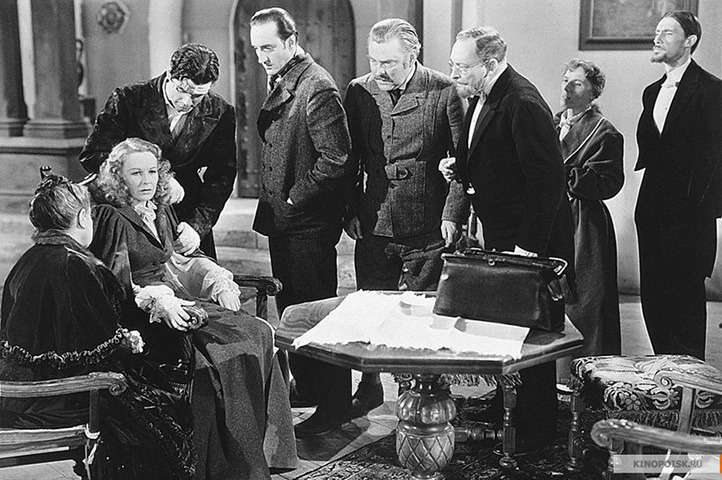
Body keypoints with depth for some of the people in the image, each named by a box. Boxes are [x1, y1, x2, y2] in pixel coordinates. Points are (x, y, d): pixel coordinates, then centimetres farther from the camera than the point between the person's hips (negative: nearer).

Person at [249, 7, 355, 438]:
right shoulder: (280, 84, 13)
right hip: (283, 220, 10)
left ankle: (333, 406, 10)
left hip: (308, 223, -10)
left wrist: (294, 199, -15)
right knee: (290, 310, 17)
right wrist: (273, 201, 11)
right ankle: (307, 389, 32)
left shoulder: (317, 88, -17)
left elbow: (336, 159, -22)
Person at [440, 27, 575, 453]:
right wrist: (459, 169, 2)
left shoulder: (523, 105, -22)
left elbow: (547, 180, -24)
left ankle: (537, 430, 15)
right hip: (499, 235, 9)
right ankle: (503, 409, 32)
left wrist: (528, 246, -23)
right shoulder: (482, 98, 9)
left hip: (529, 241, -9)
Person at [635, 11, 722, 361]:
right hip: (653, 210, 7)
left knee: (687, 295, 0)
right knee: (653, 296, 10)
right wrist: (647, 204, 8)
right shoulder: (652, 92, 16)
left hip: (689, 213, -7)